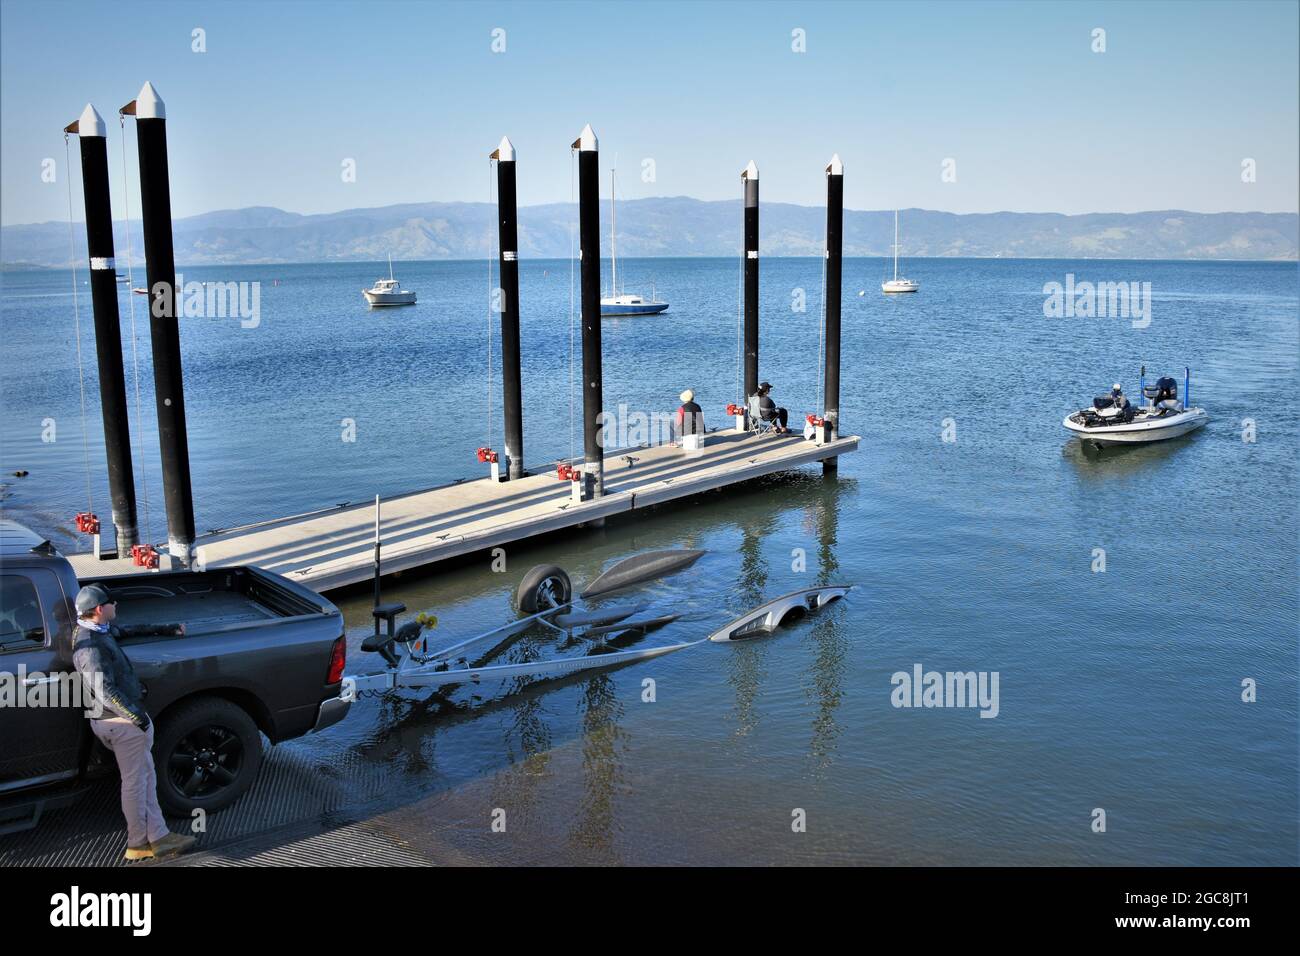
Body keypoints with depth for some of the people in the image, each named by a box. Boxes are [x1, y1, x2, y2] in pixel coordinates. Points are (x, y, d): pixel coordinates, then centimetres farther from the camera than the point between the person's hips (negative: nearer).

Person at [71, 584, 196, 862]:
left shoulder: (101, 630, 7)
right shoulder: (91, 646, -23)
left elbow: (130, 631, 26)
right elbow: (106, 692, -26)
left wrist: (167, 629, 26)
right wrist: (139, 717, -20)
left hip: (123, 718, 10)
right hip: (122, 722, -10)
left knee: (146, 778, 11)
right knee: (135, 782, 2)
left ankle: (157, 837, 15)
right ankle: (138, 844, 13)